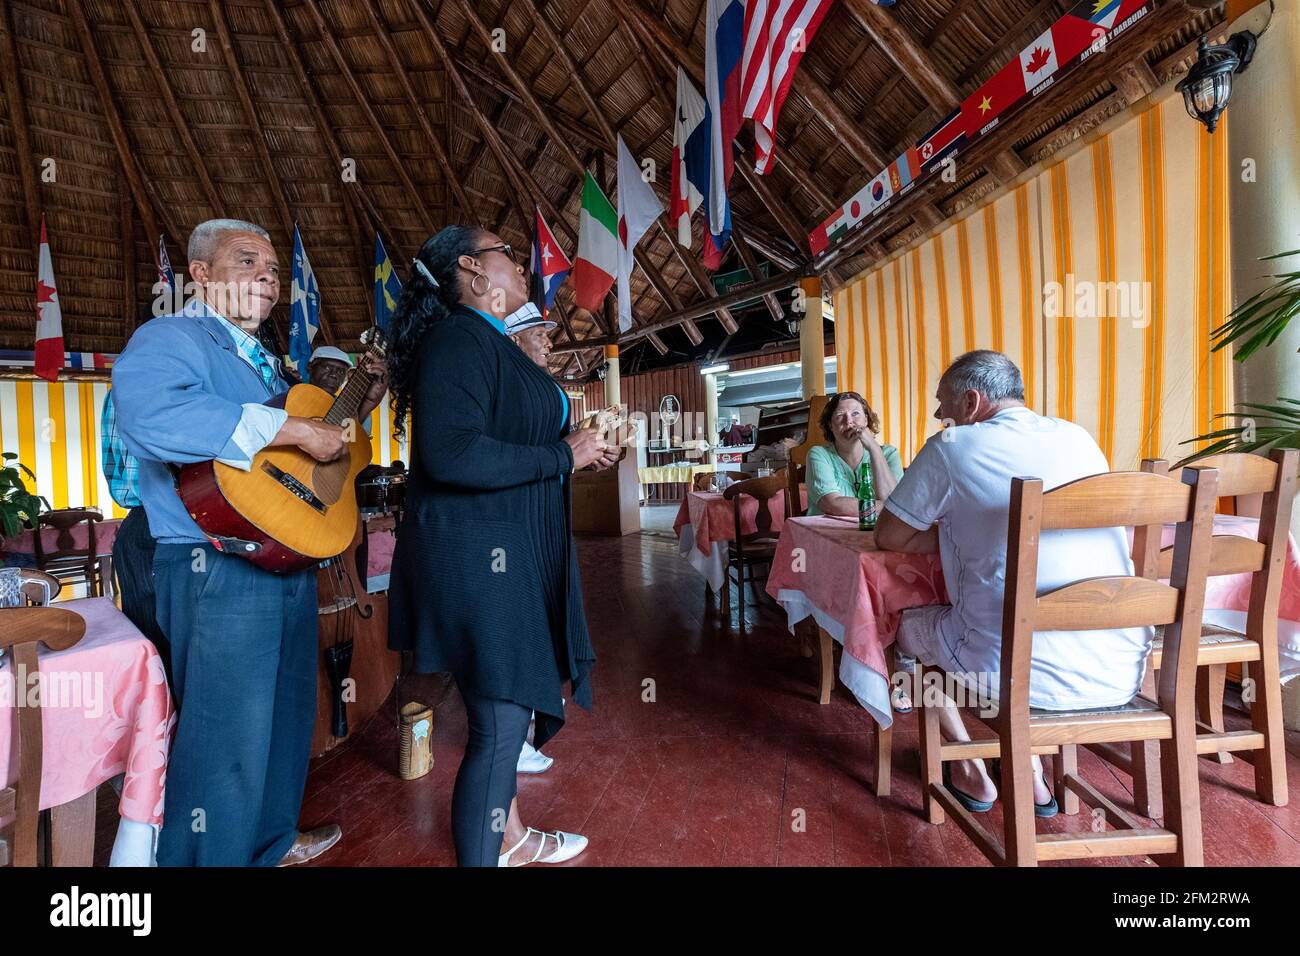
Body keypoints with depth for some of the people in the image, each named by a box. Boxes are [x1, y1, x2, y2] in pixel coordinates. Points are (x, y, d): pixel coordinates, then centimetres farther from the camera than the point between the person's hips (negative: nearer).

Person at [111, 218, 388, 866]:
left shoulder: (259, 360, 20)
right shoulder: (170, 338, -9)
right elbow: (148, 413, -33)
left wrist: (357, 404, 19)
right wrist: (292, 429, -29)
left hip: (289, 563, 10)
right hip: (219, 571, -10)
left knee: (285, 716, 22)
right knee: (227, 737, 1)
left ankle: (271, 843, 43)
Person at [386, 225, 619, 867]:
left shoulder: (490, 344, 16)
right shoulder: (459, 338, -13)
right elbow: (453, 454, -27)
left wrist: (579, 446, 9)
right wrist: (563, 456, -17)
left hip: (513, 553, 10)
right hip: (479, 555, -10)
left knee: (503, 715, 22)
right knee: (500, 724, -1)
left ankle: (509, 836, 42)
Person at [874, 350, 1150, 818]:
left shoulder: (951, 447, -7)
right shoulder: (1078, 438, 10)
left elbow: (887, 538, 3)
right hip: (1122, 671, 6)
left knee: (910, 624, 22)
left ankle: (972, 773, 29)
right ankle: (1031, 773, 35)